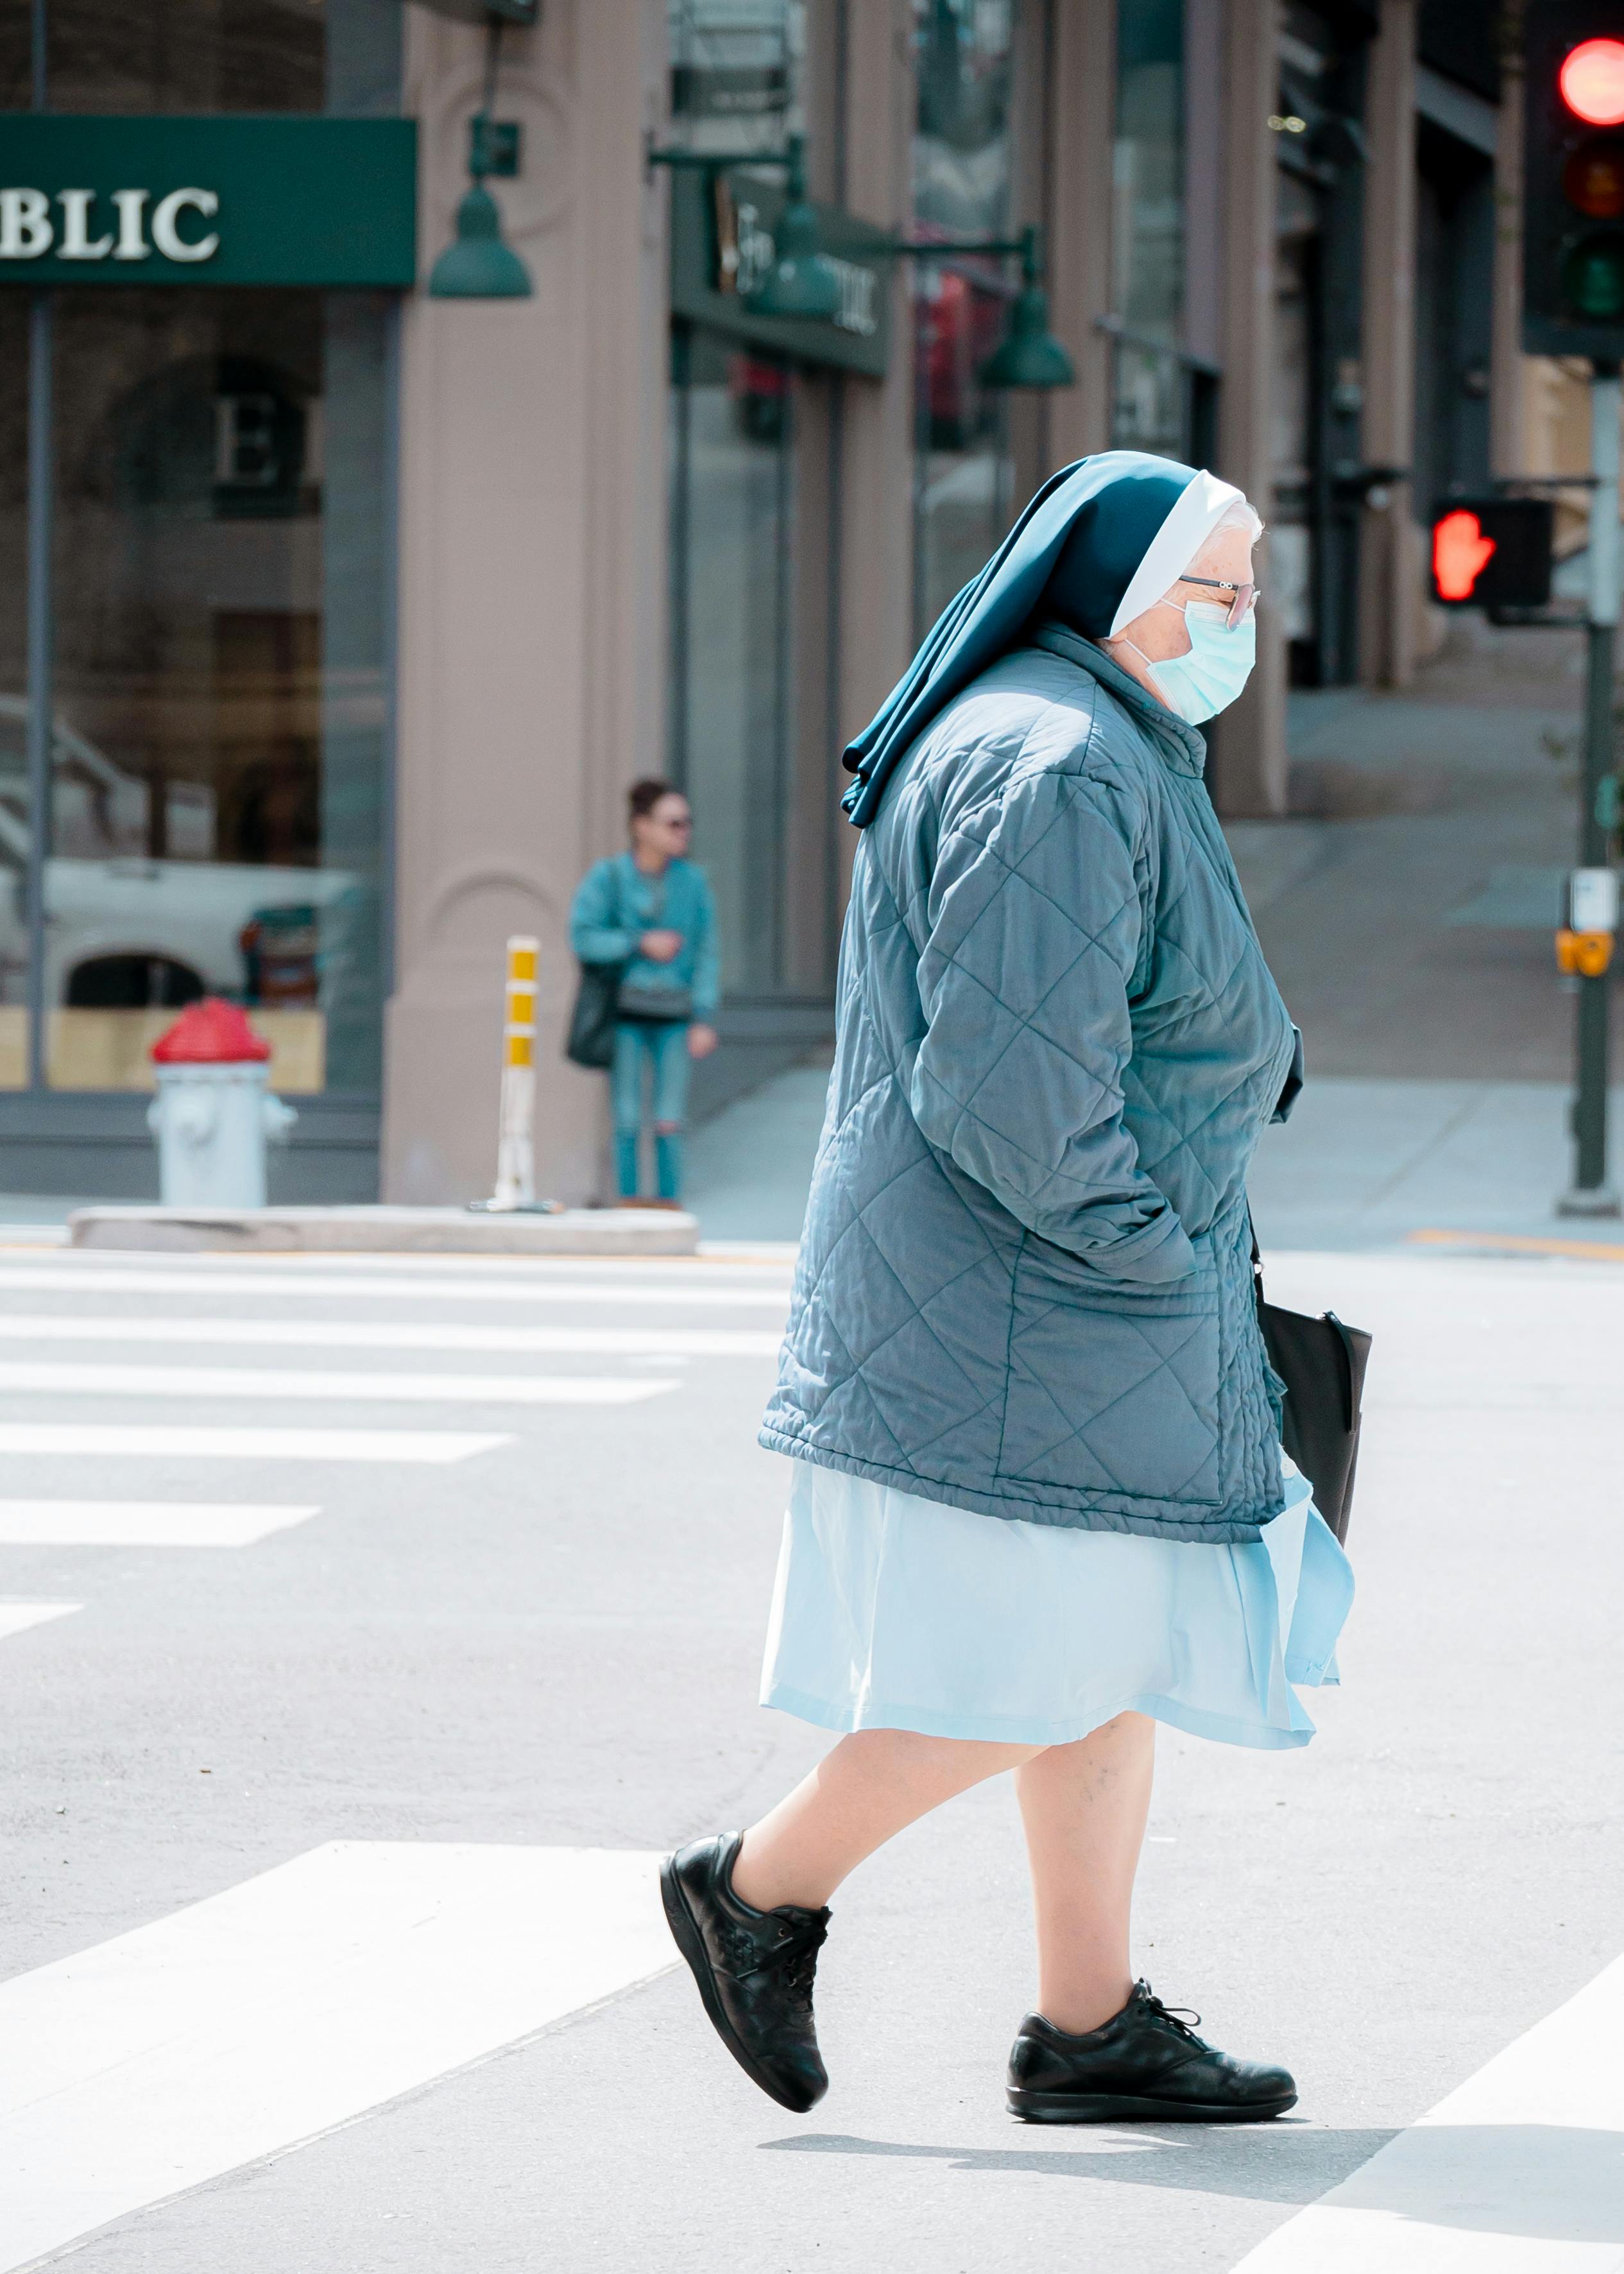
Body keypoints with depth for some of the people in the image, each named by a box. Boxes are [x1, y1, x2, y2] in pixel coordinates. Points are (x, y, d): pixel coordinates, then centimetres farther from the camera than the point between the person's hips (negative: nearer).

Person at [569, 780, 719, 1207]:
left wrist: (703, 1020, -2)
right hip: (625, 1015, -2)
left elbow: (705, 953, 5)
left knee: (670, 1124, -2)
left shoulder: (692, 882, 4)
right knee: (627, 1122, -1)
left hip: (672, 1016, 2)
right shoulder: (607, 877, -3)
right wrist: (642, 944, -13)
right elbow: (583, 936, -8)